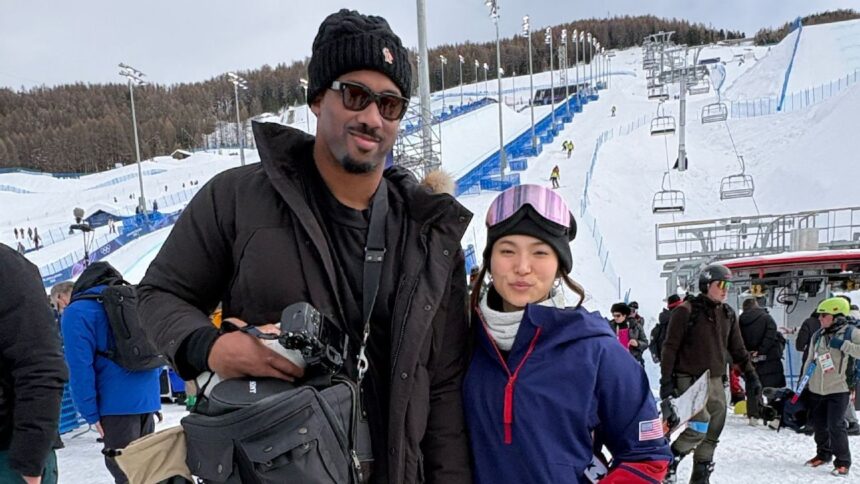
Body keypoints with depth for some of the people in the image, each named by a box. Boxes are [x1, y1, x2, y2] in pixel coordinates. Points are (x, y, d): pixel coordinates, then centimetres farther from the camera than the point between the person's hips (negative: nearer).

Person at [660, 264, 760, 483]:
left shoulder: (728, 314, 10)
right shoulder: (687, 311, -10)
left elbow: (738, 349, 17)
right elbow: (670, 347, -9)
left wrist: (750, 375, 11)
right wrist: (666, 381, -12)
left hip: (715, 381, 7)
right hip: (689, 380, -7)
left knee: (711, 435, 8)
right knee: (699, 427, -18)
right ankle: (668, 462, 3)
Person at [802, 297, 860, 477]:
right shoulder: (817, 335, 5)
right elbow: (810, 361, 13)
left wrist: (844, 345, -25)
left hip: (837, 390, -5)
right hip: (815, 389, 5)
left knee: (835, 426, -9)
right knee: (818, 425, 14)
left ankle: (843, 462, 5)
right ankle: (823, 454, 32)